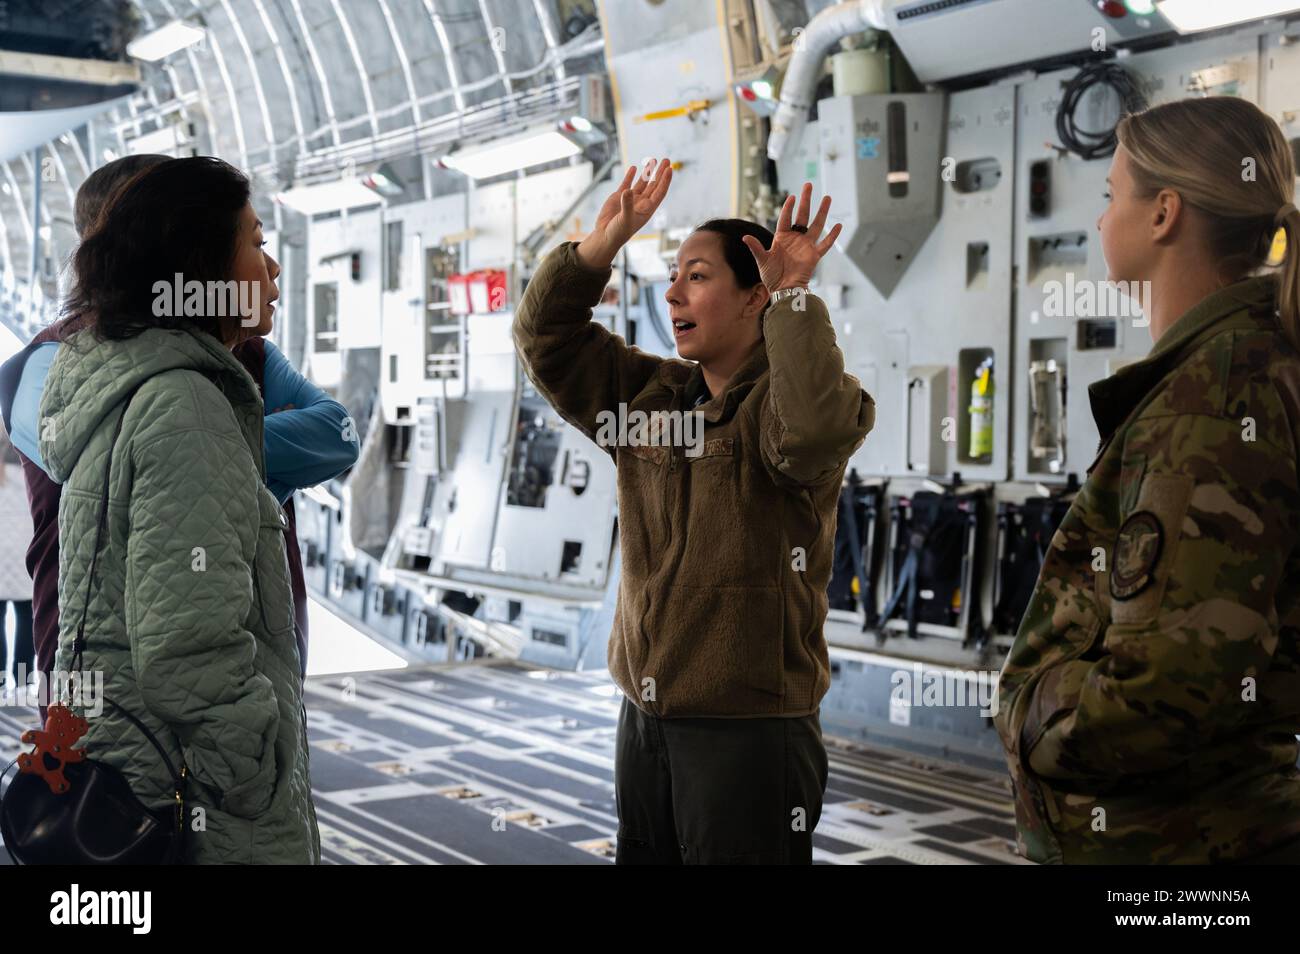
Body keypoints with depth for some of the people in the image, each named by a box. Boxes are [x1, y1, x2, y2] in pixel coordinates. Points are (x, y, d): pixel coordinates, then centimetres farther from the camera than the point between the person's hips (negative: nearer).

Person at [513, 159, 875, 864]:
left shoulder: (780, 400, -10)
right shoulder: (648, 394, 11)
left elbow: (818, 428, -33)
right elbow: (546, 339, 10)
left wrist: (794, 299, -28)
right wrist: (601, 246, -1)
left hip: (750, 728, -7)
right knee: (642, 854, 18)